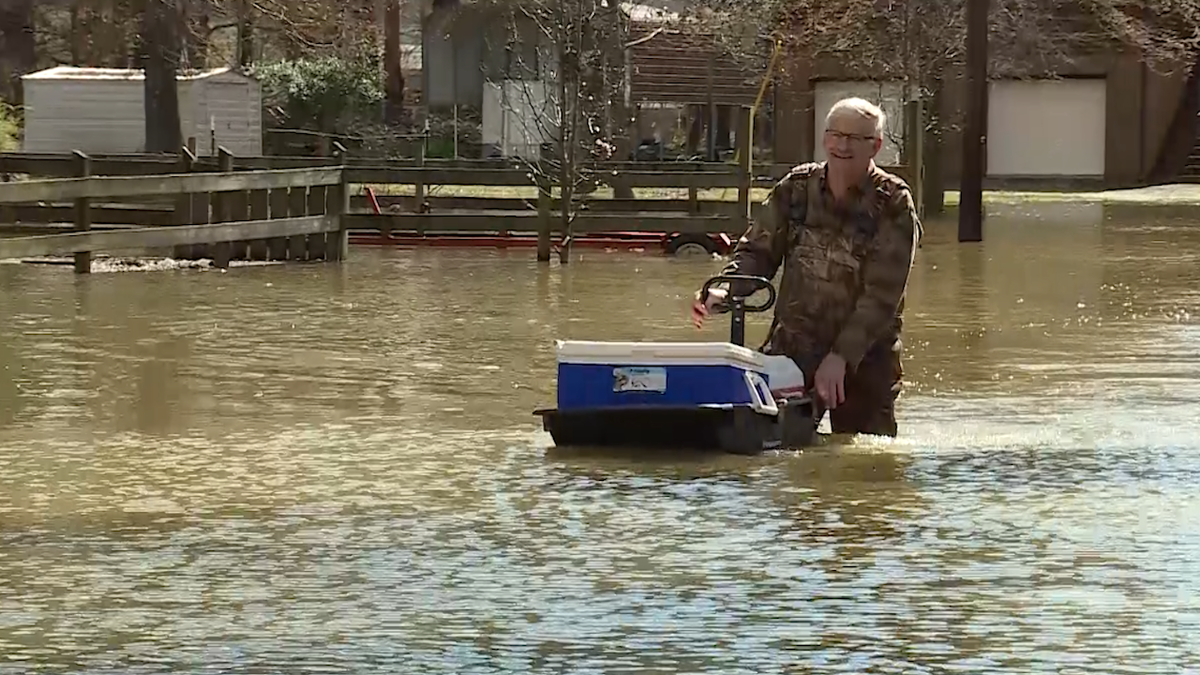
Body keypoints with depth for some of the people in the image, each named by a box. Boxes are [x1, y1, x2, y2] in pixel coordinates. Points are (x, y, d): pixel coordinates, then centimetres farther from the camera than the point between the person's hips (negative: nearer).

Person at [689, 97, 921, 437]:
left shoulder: (893, 205, -8)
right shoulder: (796, 188, 4)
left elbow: (882, 296, -15)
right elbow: (758, 251, 6)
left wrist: (841, 357, -22)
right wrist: (726, 288, -16)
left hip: (865, 354, -2)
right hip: (791, 345, 2)